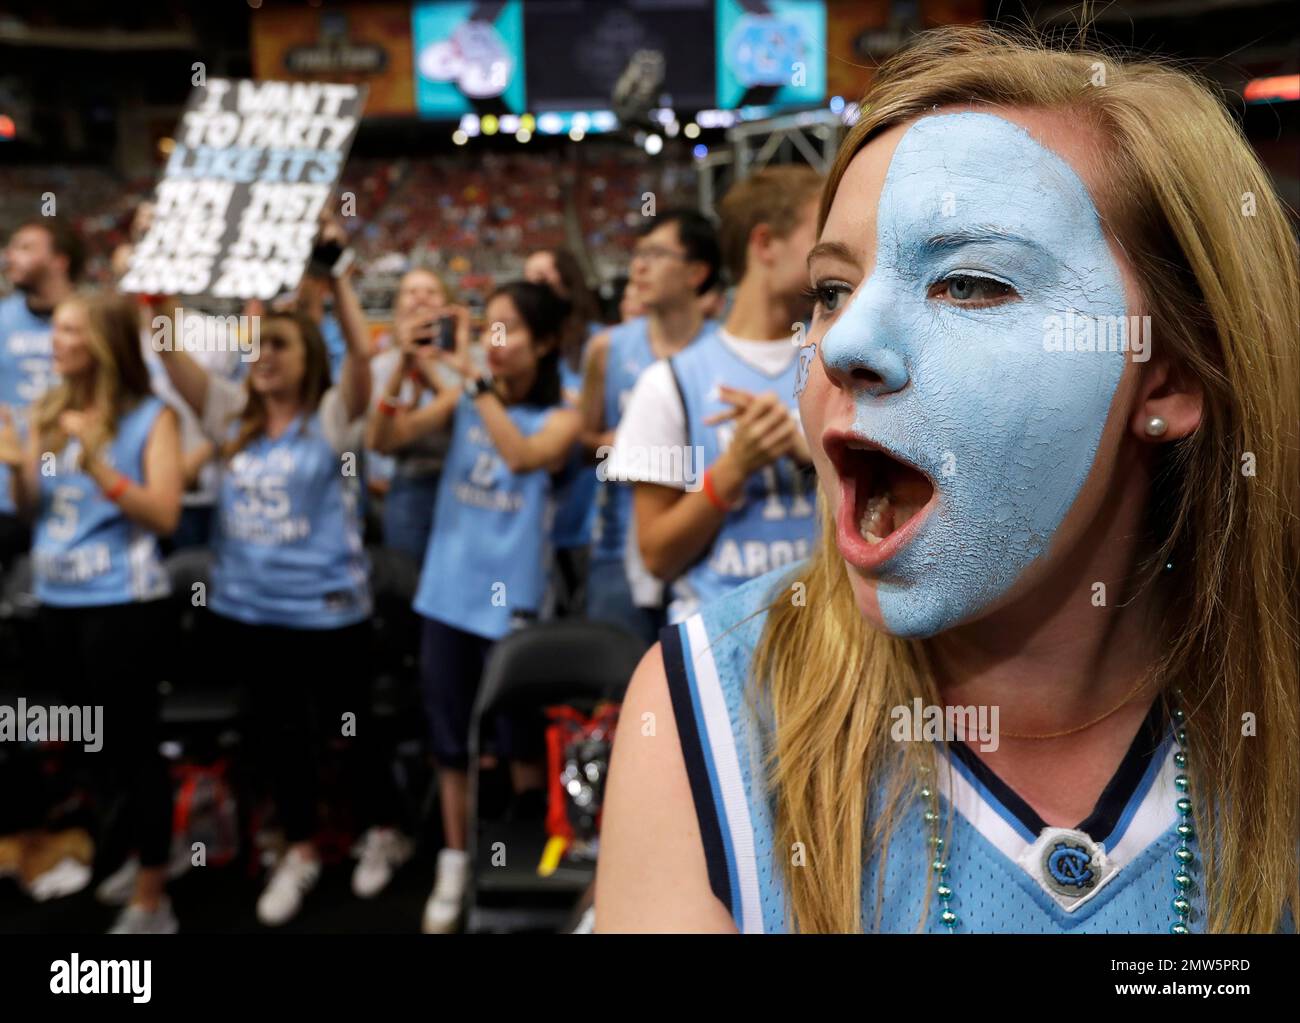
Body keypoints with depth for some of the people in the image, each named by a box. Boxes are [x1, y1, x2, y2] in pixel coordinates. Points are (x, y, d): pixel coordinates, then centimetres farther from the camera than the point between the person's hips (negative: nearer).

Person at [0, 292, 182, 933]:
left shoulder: (150, 417, -7)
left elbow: (165, 515, -14)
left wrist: (99, 465, -24)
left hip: (122, 604, -6)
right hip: (56, 601, 6)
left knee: (132, 745, 0)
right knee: (91, 744, 16)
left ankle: (150, 901, 11)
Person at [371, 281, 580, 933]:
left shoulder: (561, 417, -4)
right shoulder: (461, 399, 4)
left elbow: (523, 457, -26)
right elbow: (385, 439, -5)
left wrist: (477, 380, -29)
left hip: (511, 597, -3)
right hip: (447, 590, 3)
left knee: (518, 739, 8)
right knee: (449, 735, 13)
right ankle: (454, 868, 28)